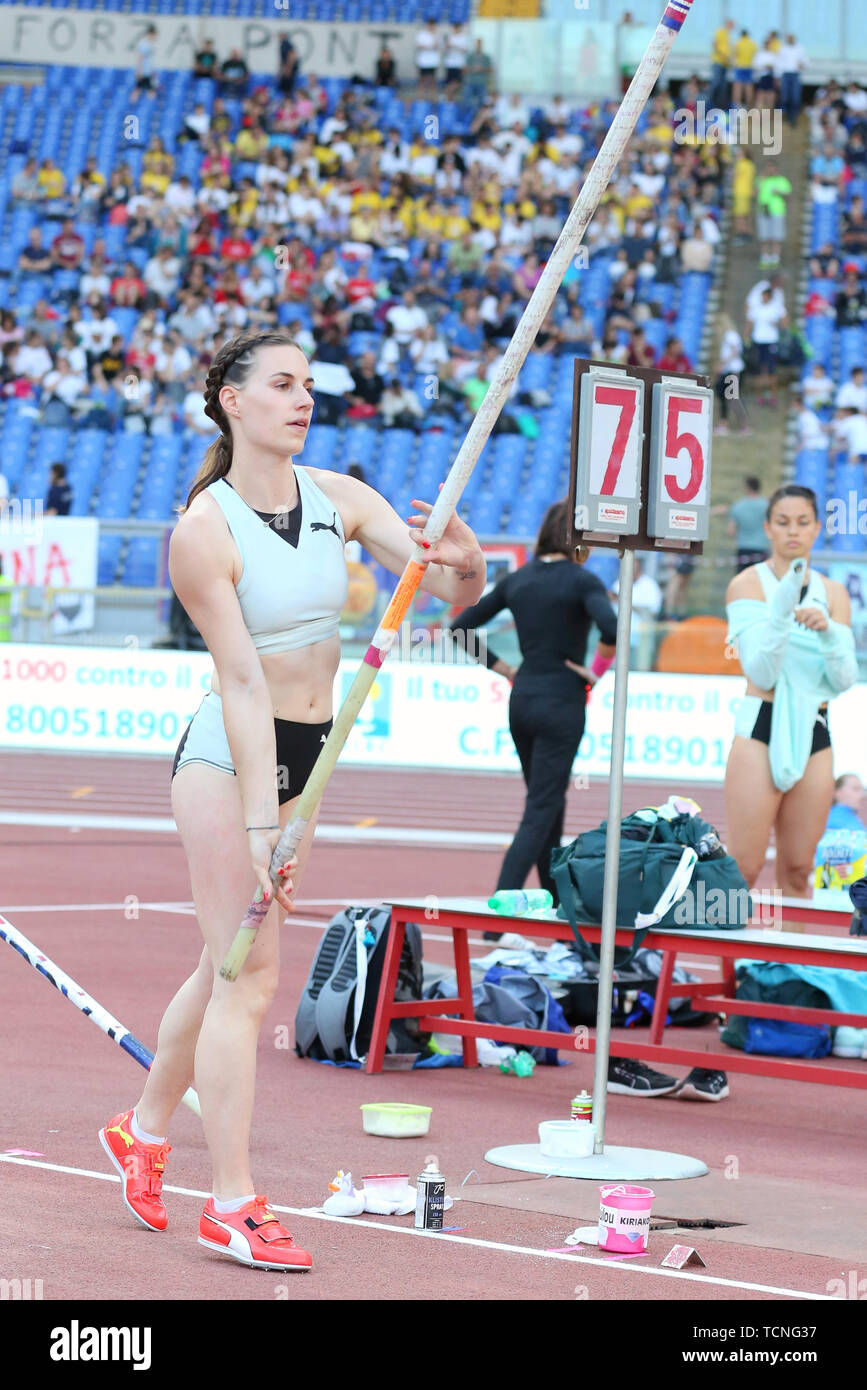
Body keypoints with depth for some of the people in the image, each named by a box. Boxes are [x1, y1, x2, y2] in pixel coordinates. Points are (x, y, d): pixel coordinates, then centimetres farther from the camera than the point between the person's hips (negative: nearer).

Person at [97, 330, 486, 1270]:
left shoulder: (336, 498, 1)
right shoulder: (204, 531, -16)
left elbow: (455, 592, -3)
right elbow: (242, 681, -21)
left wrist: (464, 567, -28)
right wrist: (259, 823, -24)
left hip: (303, 758, 7)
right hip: (226, 760, -7)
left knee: (227, 968, 16)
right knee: (248, 976, -8)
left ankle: (142, 1130, 36)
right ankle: (233, 1207, -2)